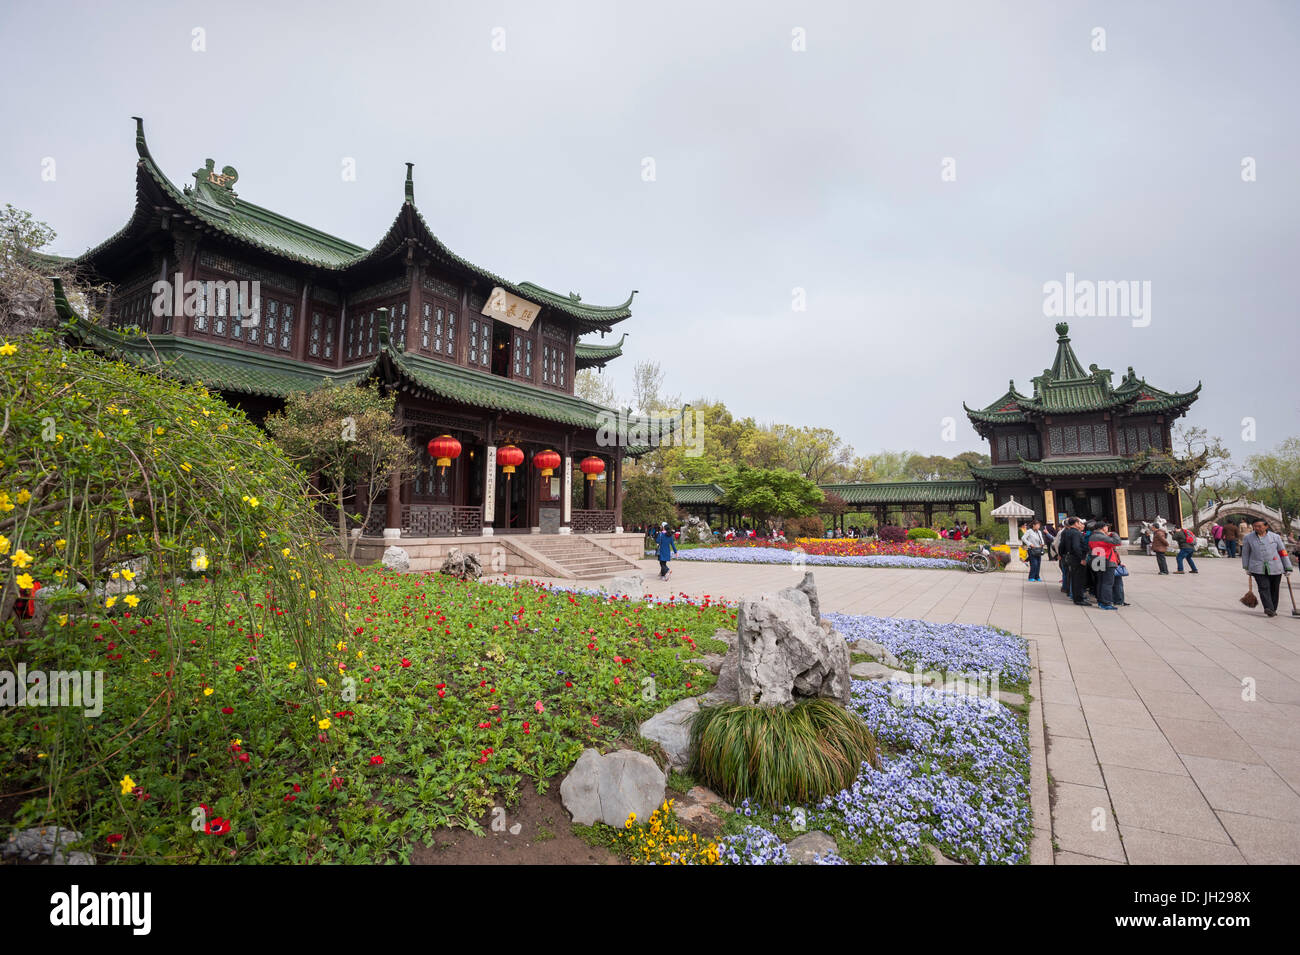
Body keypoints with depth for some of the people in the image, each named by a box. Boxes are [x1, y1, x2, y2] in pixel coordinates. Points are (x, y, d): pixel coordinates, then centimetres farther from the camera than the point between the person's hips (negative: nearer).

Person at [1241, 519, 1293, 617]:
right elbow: (1245, 553, 14)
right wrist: (1246, 568, 12)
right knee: (1264, 588, -13)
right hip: (1258, 569, -1)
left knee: (1274, 589, 6)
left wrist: (1288, 568, 8)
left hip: (1275, 568, 1)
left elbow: (1283, 552, 9)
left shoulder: (1275, 537, 5)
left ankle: (1273, 609, 19)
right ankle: (1269, 609, -20)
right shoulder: (1248, 538, 5)